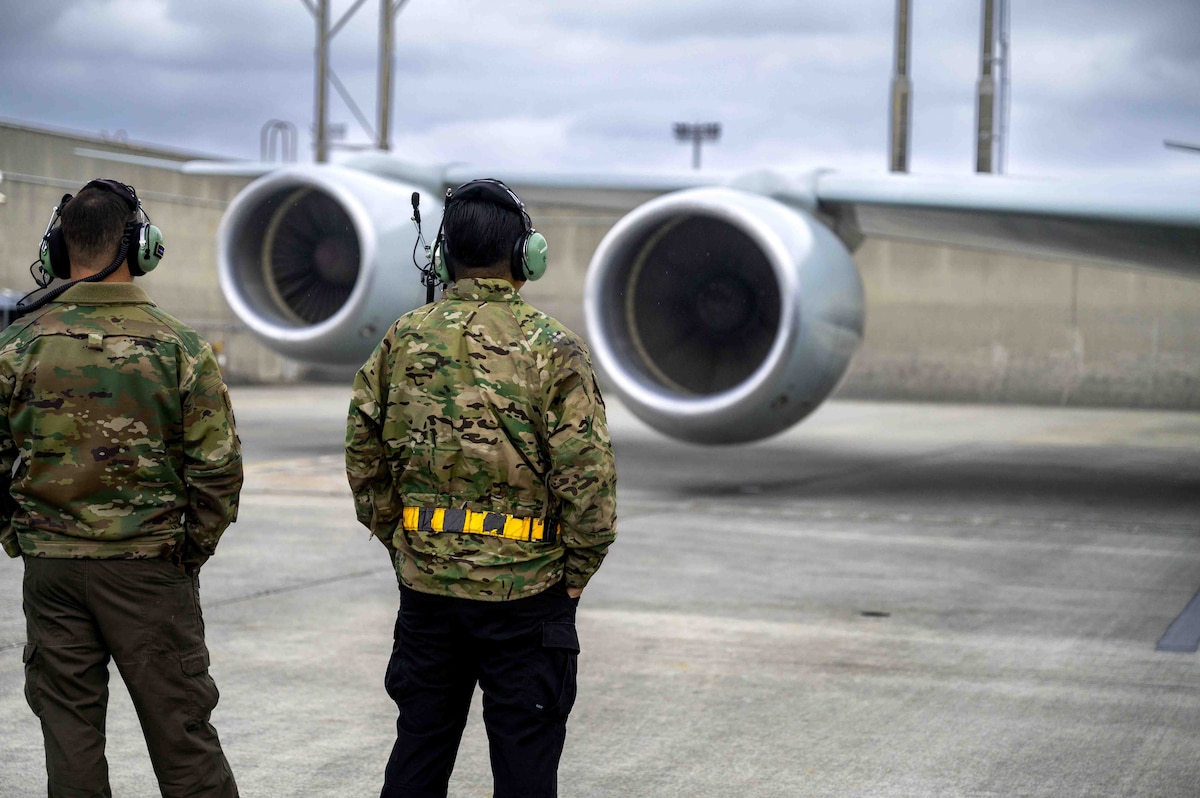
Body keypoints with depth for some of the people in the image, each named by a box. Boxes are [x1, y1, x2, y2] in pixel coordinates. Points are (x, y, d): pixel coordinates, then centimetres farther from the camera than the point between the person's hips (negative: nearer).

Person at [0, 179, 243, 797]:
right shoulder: (178, 346, -7)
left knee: (68, 728, 10)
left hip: (50, 567, 2)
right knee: (178, 726, 5)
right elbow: (218, 468, -8)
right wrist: (193, 549, 5)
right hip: (149, 568, -2)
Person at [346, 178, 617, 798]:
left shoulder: (403, 340, 2)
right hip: (525, 593, -4)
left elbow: (363, 459, 7)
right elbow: (587, 475, -14)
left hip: (425, 586, 4)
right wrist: (577, 572, -2)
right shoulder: (550, 348, -11)